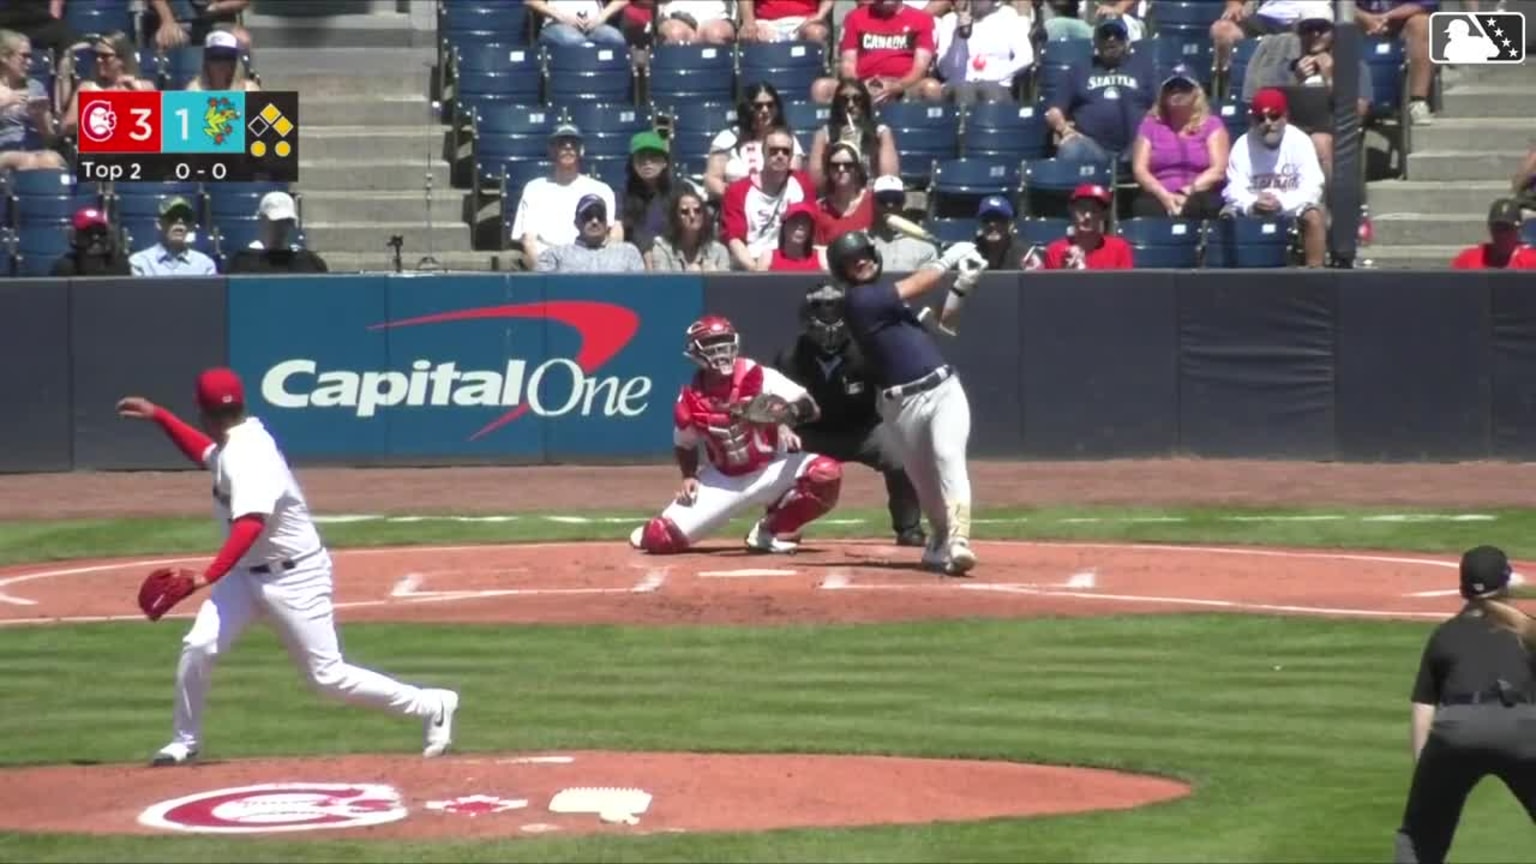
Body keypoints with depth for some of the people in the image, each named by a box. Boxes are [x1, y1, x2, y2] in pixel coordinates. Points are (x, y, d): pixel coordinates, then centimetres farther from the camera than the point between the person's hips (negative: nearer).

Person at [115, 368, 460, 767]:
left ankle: (432, 706, 9)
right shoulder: (238, 439, 3)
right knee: (198, 646, -6)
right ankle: (185, 742, 8)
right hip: (248, 572, 9)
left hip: (295, 577, -9)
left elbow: (250, 525, -40)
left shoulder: (247, 457, -26)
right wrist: (158, 416, 21)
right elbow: (205, 451, 28)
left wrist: (207, 577, -49)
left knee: (328, 676, -5)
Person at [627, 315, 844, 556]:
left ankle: (772, 529, -7)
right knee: (660, 539, -13)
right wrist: (689, 477, -6)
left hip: (771, 471, -1)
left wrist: (787, 416, -40)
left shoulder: (758, 377, -15)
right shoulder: (690, 400, -8)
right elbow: (684, 446, 11)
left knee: (826, 473, -31)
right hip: (724, 480, 1)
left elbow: (810, 408, -20)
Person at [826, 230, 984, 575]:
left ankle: (956, 541, -28)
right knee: (924, 480, 2)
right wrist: (948, 259, 5)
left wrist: (962, 286, 6)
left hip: (944, 388, 4)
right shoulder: (859, 300, -7)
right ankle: (940, 541, 25)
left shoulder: (882, 295, 18)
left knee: (948, 458, -18)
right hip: (903, 402, -4)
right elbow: (917, 285, -9)